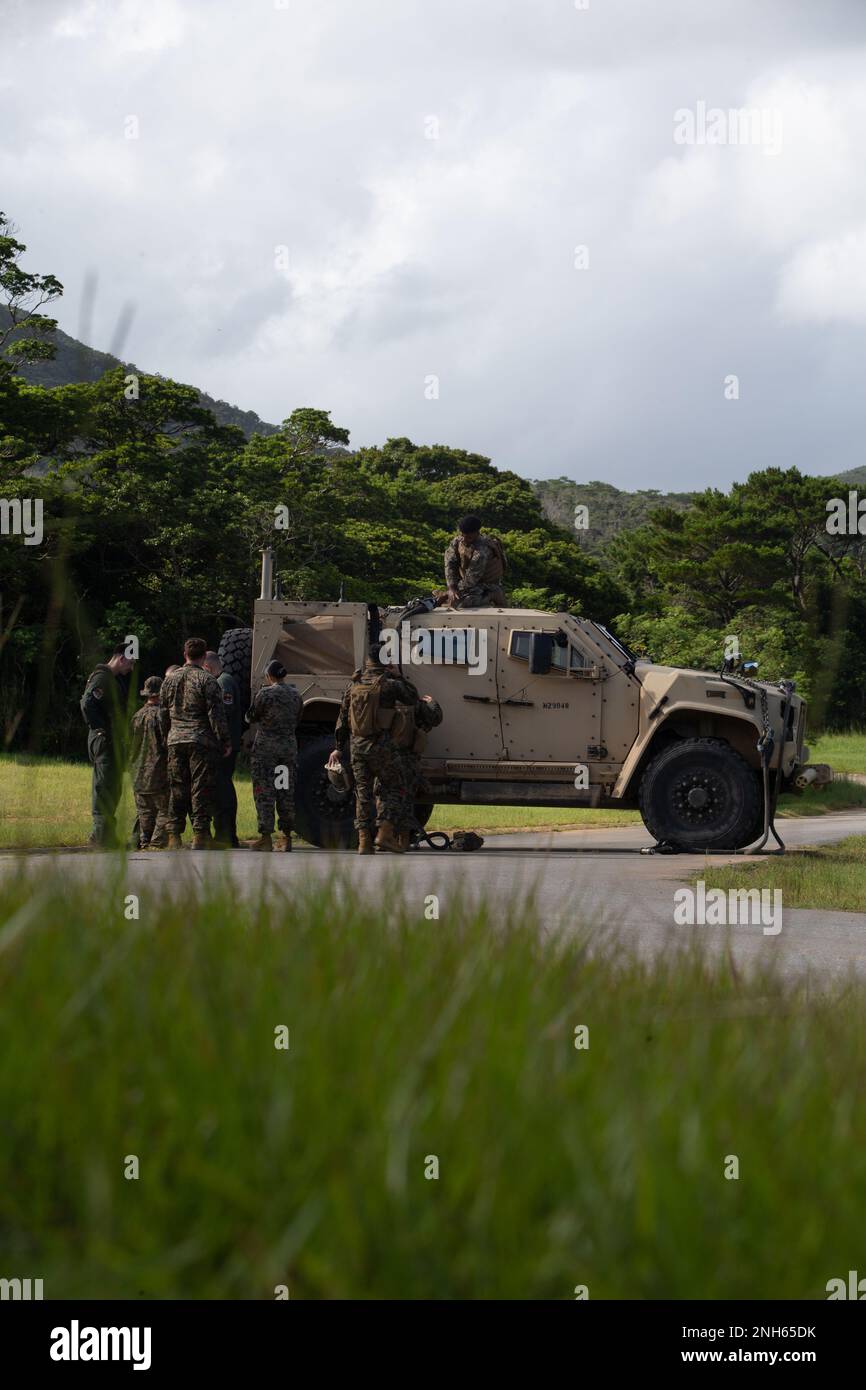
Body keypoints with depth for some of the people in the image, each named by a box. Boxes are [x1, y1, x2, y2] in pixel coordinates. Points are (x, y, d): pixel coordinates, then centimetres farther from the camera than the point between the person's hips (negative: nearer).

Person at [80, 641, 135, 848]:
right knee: (105, 786, -10)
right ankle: (102, 835, -11)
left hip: (115, 740, 10)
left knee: (113, 787, 13)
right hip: (105, 740, -10)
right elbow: (87, 704, -25)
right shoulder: (102, 677, -12)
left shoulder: (116, 678, 19)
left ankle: (100, 835, 18)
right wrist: (101, 729, -21)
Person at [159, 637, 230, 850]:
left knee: (176, 789, 8)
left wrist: (167, 738, 25)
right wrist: (225, 741, -4)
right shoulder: (206, 680, -8)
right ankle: (200, 834, -4)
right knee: (201, 789, -2)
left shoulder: (170, 679, 10)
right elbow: (216, 714, -10)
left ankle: (173, 834, 8)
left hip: (176, 742, 5)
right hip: (202, 741, -5)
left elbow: (163, 713, 16)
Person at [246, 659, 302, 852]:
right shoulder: (295, 695, 5)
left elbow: (251, 718, -1)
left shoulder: (265, 694, -11)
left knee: (264, 791, -1)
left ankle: (266, 837, -5)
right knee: (286, 791, 11)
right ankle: (287, 836, 14)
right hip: (289, 745, 5)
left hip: (266, 746, -5)